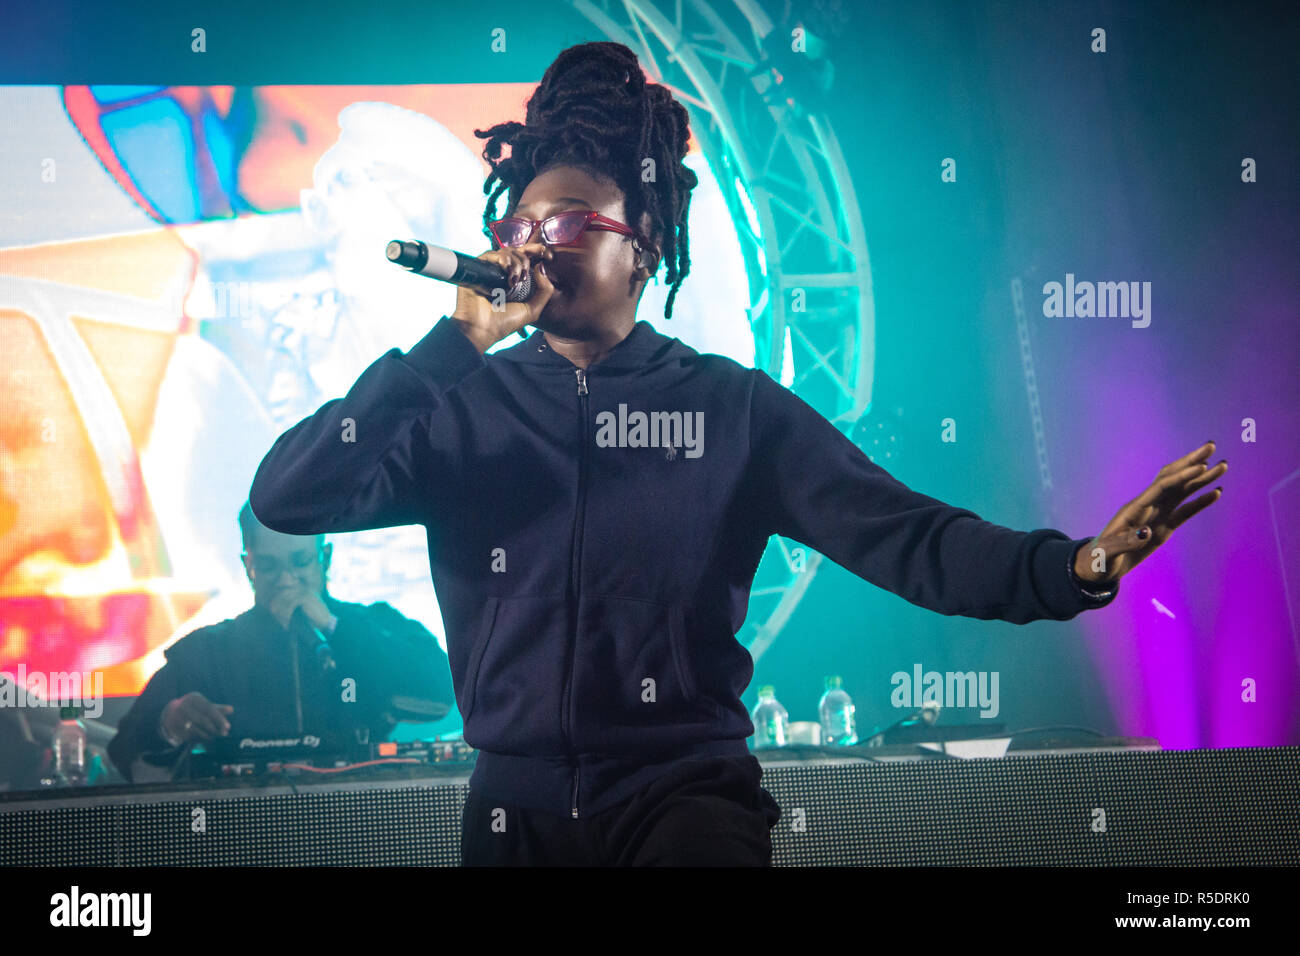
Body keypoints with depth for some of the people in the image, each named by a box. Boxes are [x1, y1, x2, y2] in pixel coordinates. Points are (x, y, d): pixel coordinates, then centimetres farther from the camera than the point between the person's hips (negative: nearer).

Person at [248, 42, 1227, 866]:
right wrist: (455, 343, -10)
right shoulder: (464, 407, 4)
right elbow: (285, 496, -8)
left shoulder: (734, 407, 1)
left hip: (687, 796, -2)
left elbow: (901, 537, -7)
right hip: (517, 811, 2)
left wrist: (1078, 564, -24)